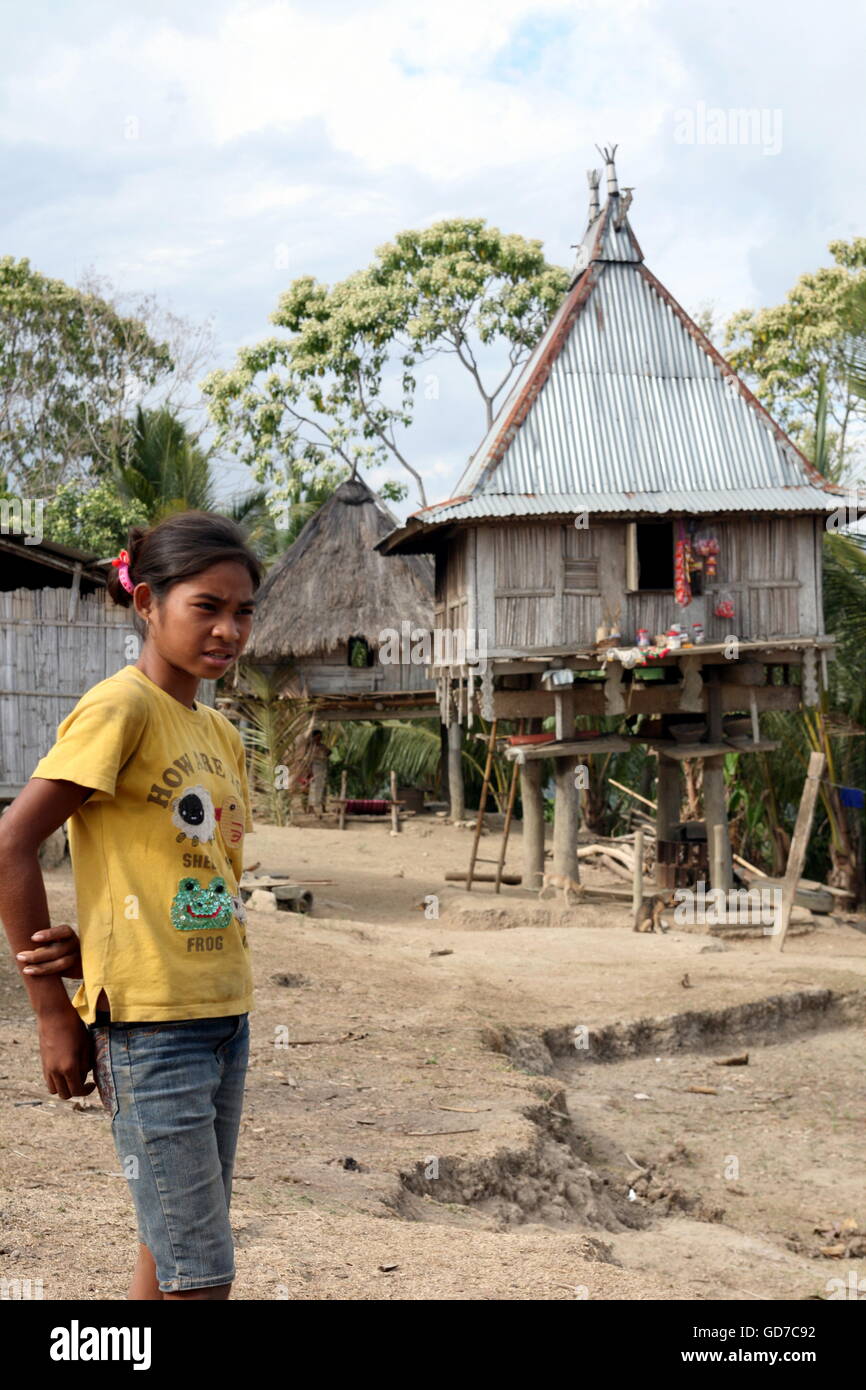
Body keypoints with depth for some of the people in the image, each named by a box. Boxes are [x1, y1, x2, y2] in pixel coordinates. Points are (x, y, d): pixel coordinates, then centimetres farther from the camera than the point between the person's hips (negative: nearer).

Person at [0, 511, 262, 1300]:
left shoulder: (222, 735, 13)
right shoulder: (121, 707, -11)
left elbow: (211, 880, 10)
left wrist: (87, 949, -9)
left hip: (224, 1015, 8)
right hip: (150, 1025, -8)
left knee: (175, 1251, 16)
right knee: (201, 1277, -4)